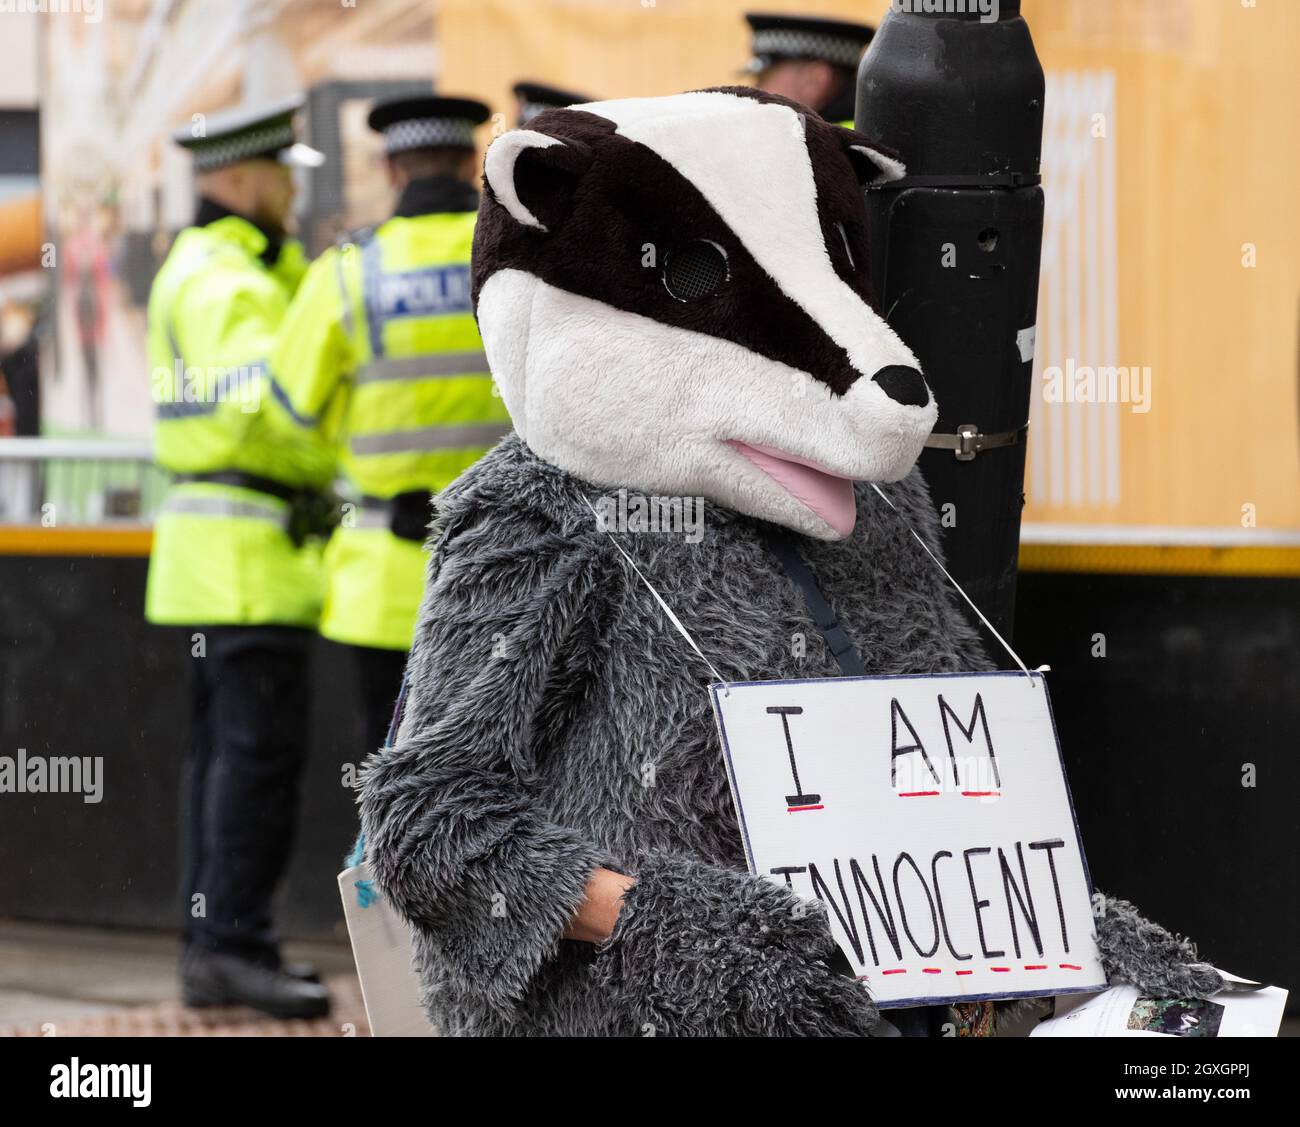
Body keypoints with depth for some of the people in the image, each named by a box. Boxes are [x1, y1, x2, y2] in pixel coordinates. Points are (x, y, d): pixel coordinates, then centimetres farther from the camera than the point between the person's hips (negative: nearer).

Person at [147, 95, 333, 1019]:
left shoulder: (208, 269, 19)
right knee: (262, 746, -12)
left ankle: (211, 949, 12)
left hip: (223, 546, 11)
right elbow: (274, 393, -28)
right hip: (248, 553, -11)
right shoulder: (225, 282, -14)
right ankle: (234, 945, -13)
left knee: (229, 748, 10)